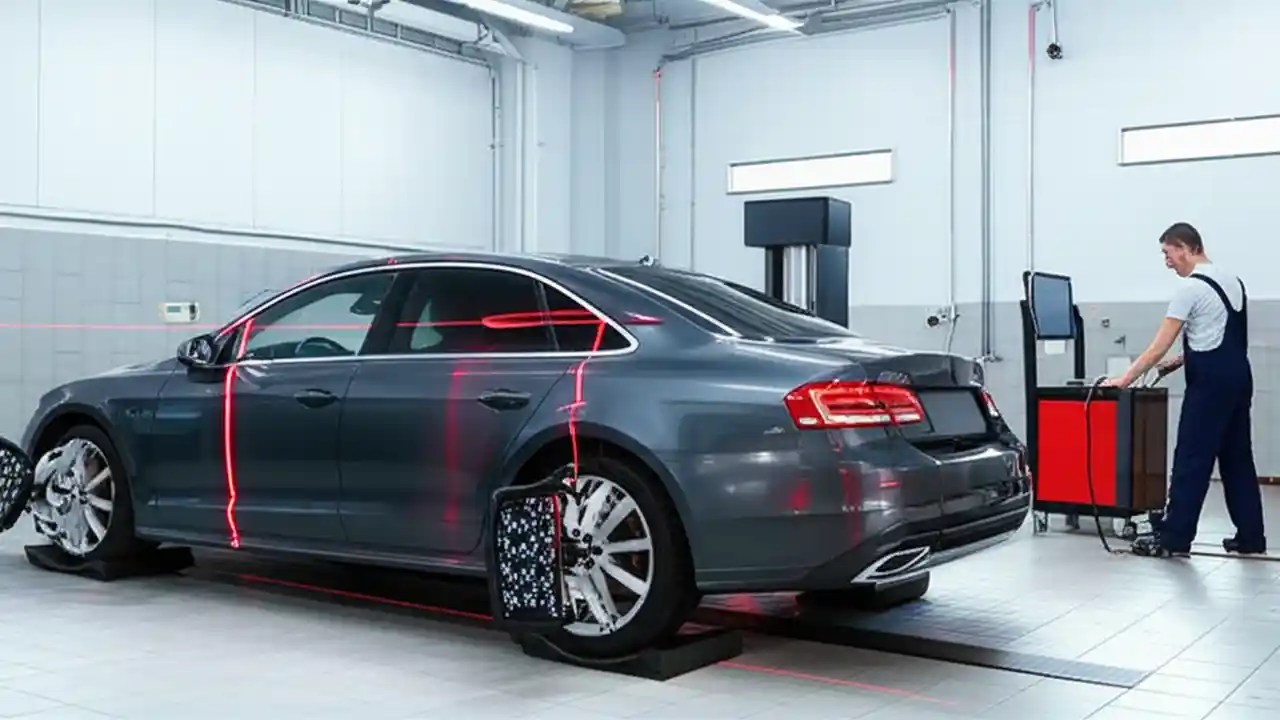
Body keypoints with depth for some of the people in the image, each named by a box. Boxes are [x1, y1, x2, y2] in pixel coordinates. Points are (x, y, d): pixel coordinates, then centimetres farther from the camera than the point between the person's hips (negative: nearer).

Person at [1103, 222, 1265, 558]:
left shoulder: (1192, 288, -11)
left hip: (1210, 382, -9)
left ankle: (1174, 538, -4)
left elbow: (1158, 348, -12)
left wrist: (1125, 378, -6)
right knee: (1237, 457, 13)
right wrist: (1181, 360, 20)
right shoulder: (1233, 280, 15)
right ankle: (1250, 536, 16)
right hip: (1238, 376, 9)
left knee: (1191, 459, -6)